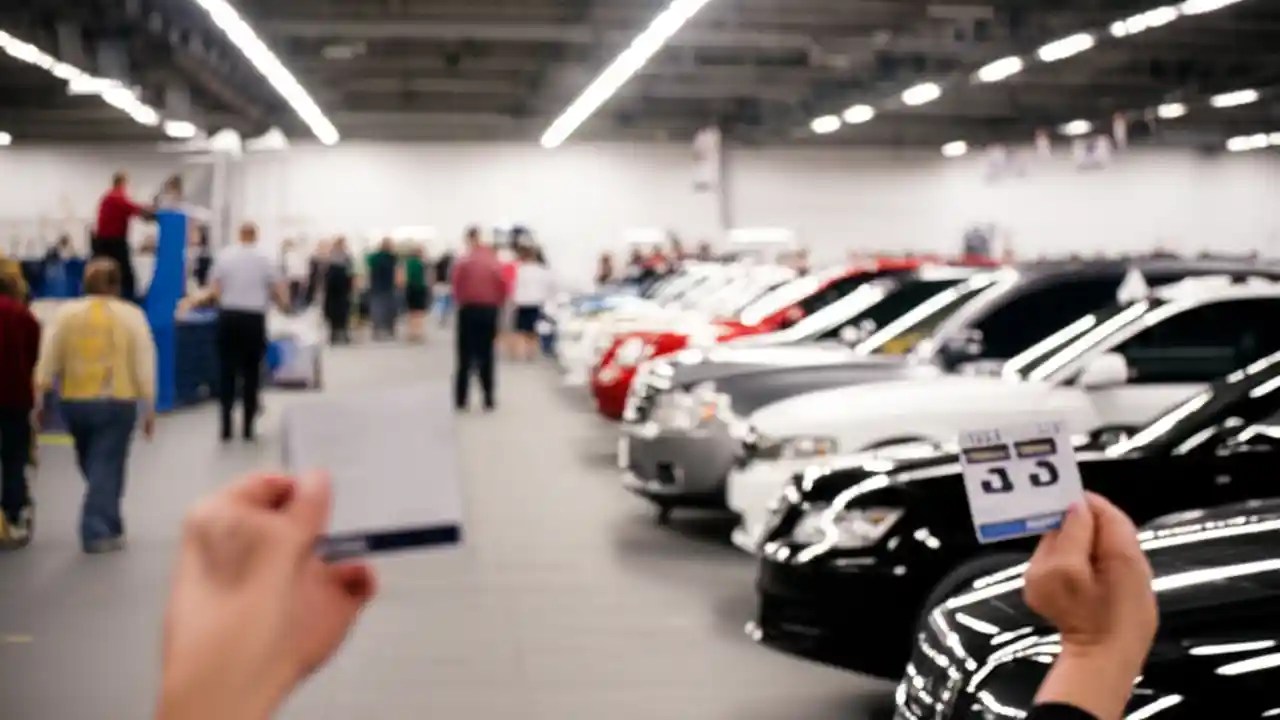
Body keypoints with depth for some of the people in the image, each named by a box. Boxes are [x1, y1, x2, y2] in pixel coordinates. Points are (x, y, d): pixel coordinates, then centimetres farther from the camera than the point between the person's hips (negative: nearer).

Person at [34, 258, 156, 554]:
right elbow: (144, 366, -4)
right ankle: (99, 532, -4)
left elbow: (48, 361, 0)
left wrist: (39, 400, 6)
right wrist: (149, 409, 1)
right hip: (118, 403, -2)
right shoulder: (132, 315, -2)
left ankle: (107, 526, 27)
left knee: (92, 466, 19)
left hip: (76, 402, 3)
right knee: (107, 468, 2)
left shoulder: (66, 313, 2)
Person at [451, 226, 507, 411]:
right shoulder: (495, 262, -1)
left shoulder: (462, 262, -7)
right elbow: (503, 288, -3)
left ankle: (461, 400, 4)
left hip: (468, 310, -2)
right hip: (489, 311, 2)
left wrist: (462, 302, 8)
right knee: (486, 356, 8)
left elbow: (457, 288, -9)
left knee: (465, 356, 5)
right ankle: (488, 400, 6)